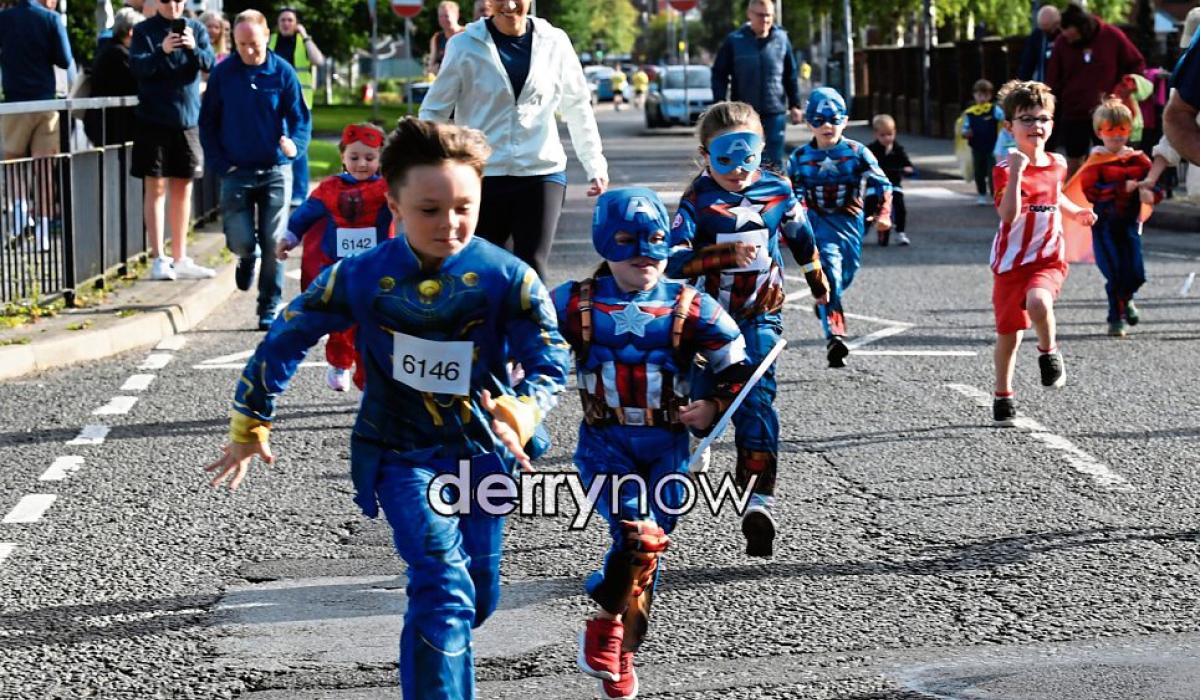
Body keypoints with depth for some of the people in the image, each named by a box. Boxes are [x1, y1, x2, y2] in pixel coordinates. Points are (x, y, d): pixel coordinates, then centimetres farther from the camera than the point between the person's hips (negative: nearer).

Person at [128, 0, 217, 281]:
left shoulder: (196, 29, 6)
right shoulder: (144, 31, -1)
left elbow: (210, 63, -7)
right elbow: (137, 67, -13)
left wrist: (193, 48, -27)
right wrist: (162, 50, -31)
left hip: (187, 119, 3)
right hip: (153, 119, -3)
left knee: (183, 190, 9)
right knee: (156, 189, -2)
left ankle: (179, 260, 16)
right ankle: (158, 260, -1)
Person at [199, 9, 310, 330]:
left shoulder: (283, 72, -2)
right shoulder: (222, 74, -1)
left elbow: (300, 118, -2)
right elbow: (207, 123, 5)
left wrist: (295, 144, -23)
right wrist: (221, 164, -4)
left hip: (276, 171, 0)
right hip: (237, 172, 0)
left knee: (273, 245, -1)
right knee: (241, 241, -7)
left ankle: (269, 309, 10)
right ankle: (247, 258, 30)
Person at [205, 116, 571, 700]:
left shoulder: (509, 279, -14)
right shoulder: (361, 278, -12)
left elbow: (549, 361, -14)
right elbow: (287, 338, 0)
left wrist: (517, 417, -36)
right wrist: (250, 426, 7)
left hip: (482, 453, 2)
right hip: (400, 453, -2)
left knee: (477, 598, 14)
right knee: (444, 585, -21)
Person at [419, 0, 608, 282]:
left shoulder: (554, 43, 2)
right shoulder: (465, 46, -3)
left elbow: (578, 108, 12)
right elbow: (434, 111, 1)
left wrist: (595, 165, 11)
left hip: (542, 173, 0)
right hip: (482, 176, 0)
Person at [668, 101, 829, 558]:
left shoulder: (777, 190, -1)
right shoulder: (696, 201, -11)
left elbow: (800, 236, 19)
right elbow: (675, 261, -24)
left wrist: (817, 281, 33)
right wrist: (729, 255, -34)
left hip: (760, 317, 0)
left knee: (756, 398, -14)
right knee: (701, 396, 11)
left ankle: (761, 497, -22)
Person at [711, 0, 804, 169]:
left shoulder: (781, 39, 2)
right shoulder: (734, 41, -3)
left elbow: (791, 74, 9)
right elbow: (719, 75, 0)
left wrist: (794, 105, 6)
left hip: (775, 111, 1)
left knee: (774, 161, 2)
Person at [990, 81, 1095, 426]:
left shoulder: (1057, 164, 6)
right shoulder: (1005, 169, -12)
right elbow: (1008, 214, -28)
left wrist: (1076, 212, 16)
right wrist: (1017, 172, -34)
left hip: (1049, 259, 2)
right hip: (1011, 261, -2)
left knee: (1038, 302, -31)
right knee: (1008, 332, 7)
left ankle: (1049, 352, -3)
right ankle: (1003, 396, 26)